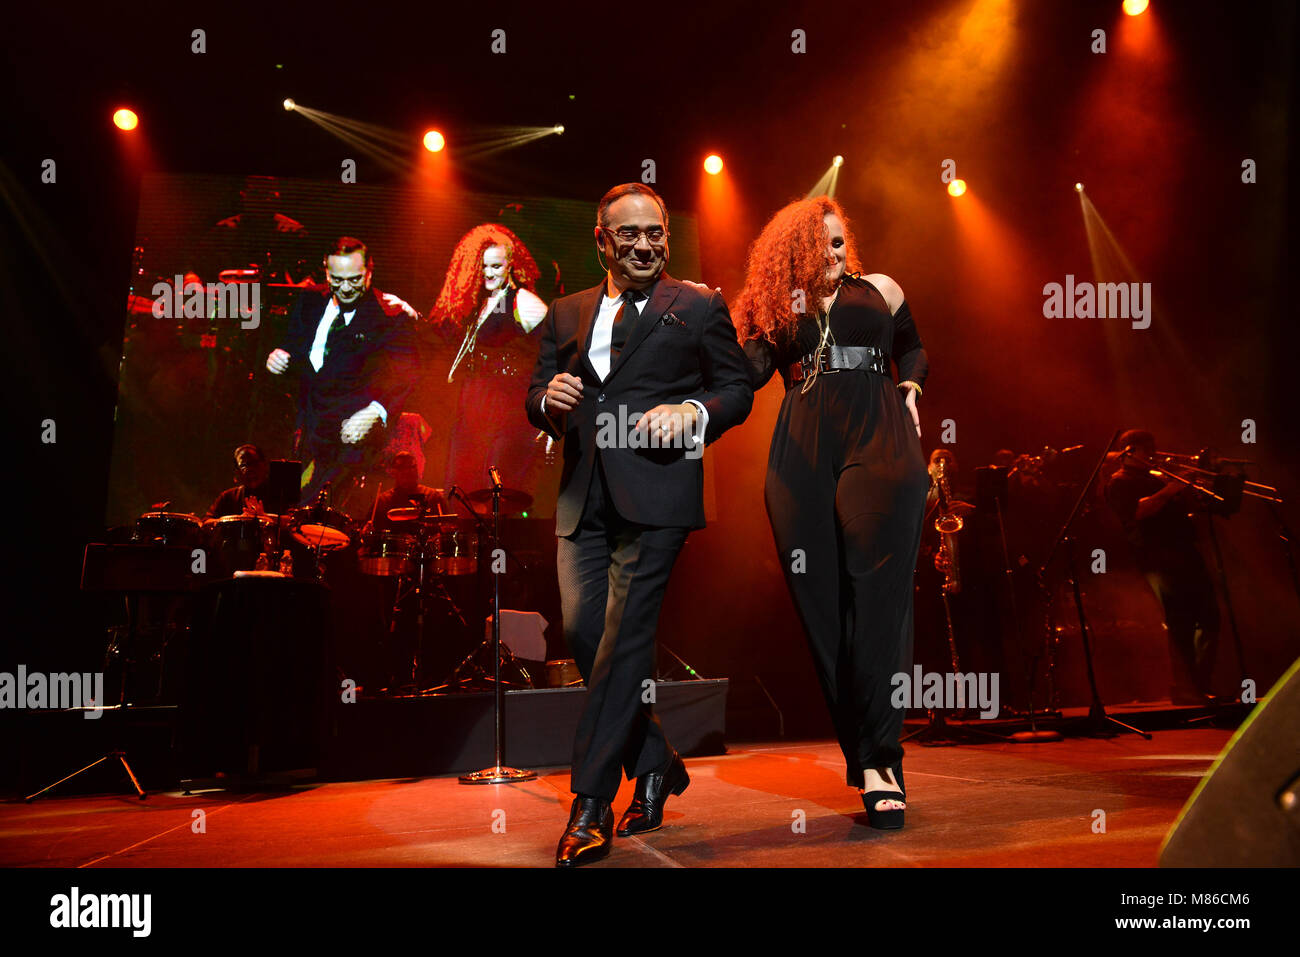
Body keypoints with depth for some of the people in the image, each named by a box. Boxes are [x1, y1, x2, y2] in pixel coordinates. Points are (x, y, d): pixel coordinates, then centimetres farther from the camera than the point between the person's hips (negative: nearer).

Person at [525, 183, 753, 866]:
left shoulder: (699, 309, 11)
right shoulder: (565, 315, 21)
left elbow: (738, 388, 10)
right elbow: (536, 397, 20)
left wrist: (694, 411, -10)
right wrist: (548, 397, -3)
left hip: (655, 490, -4)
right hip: (583, 495, 5)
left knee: (624, 635, -9)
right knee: (582, 632, 0)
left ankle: (590, 804, -3)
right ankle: (655, 764, 21)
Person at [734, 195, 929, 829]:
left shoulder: (879, 291, 21)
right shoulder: (778, 309, 17)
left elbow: (912, 349, 32)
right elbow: (749, 372, 4)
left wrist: (910, 386, 13)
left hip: (878, 440, -1)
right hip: (803, 455, 1)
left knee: (877, 589, -16)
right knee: (822, 600, -4)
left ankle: (876, 758, -16)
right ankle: (869, 760, 4)